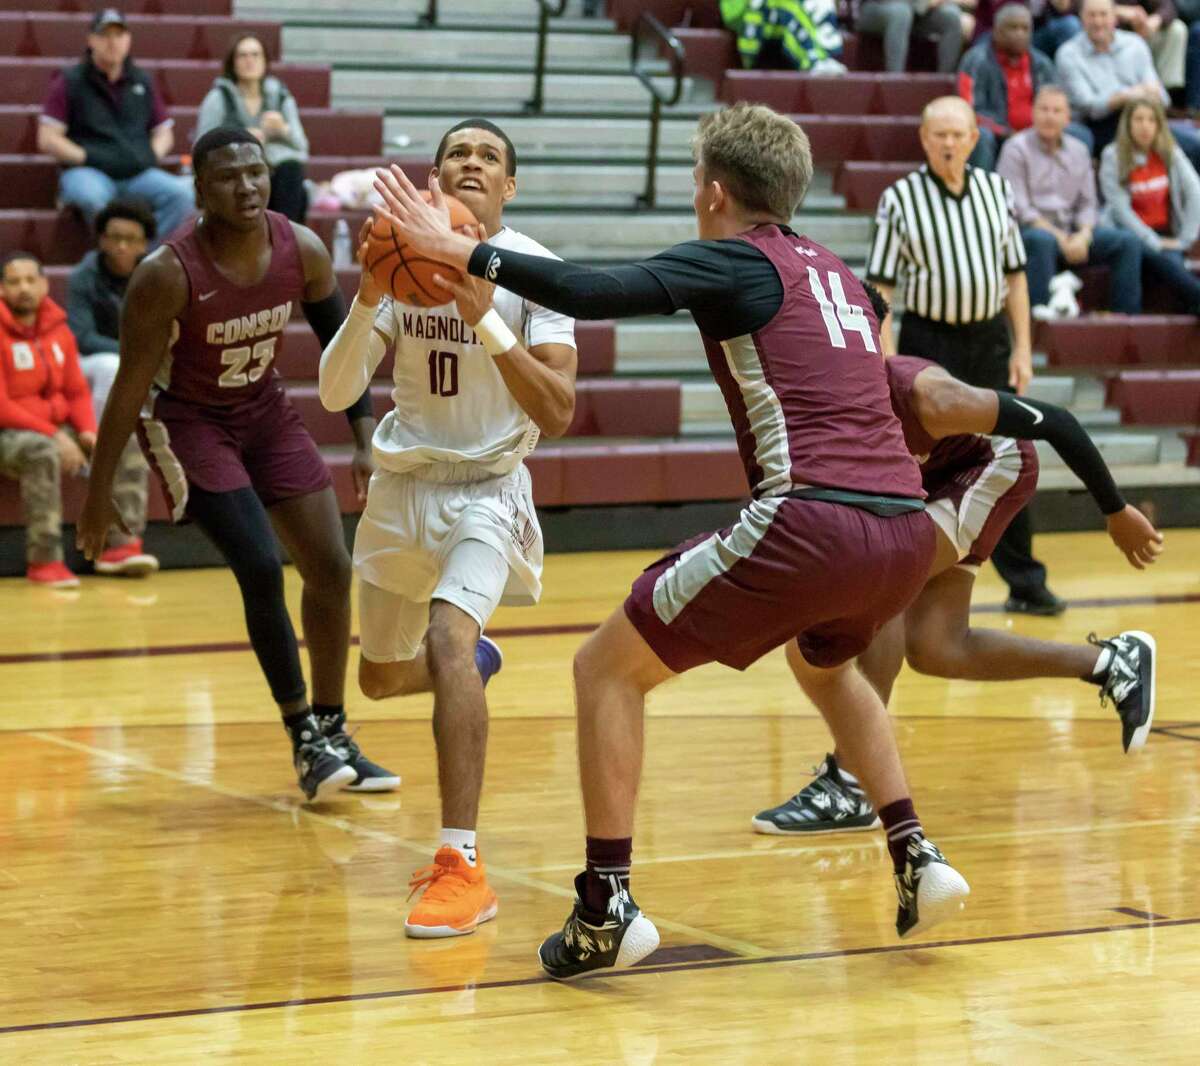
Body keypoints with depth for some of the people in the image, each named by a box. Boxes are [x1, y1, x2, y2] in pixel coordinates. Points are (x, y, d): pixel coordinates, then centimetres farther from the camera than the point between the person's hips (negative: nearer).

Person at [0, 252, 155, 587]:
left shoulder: (58, 329, 8)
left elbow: (77, 392, 13)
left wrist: (88, 430, -8)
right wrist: (53, 435, -25)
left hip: (57, 429, 7)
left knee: (128, 445, -9)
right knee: (42, 452, -39)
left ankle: (120, 543, -15)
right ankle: (44, 560, -36)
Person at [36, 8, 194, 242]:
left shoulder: (142, 81, 20)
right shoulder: (70, 81, 8)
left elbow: (164, 132, 24)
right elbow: (47, 139, 1)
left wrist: (153, 157, 3)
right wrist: (88, 158, -10)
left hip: (139, 174, 3)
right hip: (86, 172, -3)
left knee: (182, 193, -27)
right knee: (92, 196, -41)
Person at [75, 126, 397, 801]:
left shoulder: (303, 251, -14)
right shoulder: (169, 274, -27)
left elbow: (340, 345, 1)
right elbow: (131, 382, -20)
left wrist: (367, 440, -4)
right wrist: (99, 493, -16)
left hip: (265, 409, 5)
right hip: (188, 419, -5)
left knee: (332, 570, 2)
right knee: (261, 569, -18)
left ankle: (333, 732, 18)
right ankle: (306, 742, -6)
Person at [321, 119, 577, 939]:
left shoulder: (532, 270, -14)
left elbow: (558, 415, -23)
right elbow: (336, 393, -10)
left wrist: (485, 319, -34)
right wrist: (367, 302, -26)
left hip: (486, 489, -5)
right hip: (403, 486, 5)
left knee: (448, 639, -31)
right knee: (382, 677, 20)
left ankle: (463, 866, -30)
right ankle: (474, 664, 57)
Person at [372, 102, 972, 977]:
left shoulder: (735, 261, 2)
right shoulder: (832, 271, 23)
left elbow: (593, 292, -12)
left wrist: (459, 250, -7)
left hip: (810, 520, -7)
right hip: (906, 524, 7)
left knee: (608, 668, 6)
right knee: (827, 667, 38)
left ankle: (607, 905, -1)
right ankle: (916, 856, 25)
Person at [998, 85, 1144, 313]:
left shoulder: (1078, 151, 15)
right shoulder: (1017, 148, -2)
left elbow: (1088, 203, 13)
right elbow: (1018, 207, -10)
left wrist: (1083, 235, -10)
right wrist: (1061, 238, -16)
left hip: (1070, 232, 6)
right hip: (1029, 230, -6)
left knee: (1128, 241, -11)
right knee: (1041, 240, -40)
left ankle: (1126, 317, -11)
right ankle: (1040, 312, -42)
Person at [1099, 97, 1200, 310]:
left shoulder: (1170, 153, 7)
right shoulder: (1113, 156, -1)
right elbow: (1120, 208, -8)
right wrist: (1154, 243, -16)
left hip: (1167, 234, 3)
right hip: (1132, 235, -3)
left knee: (1172, 259, -33)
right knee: (1161, 259, -34)